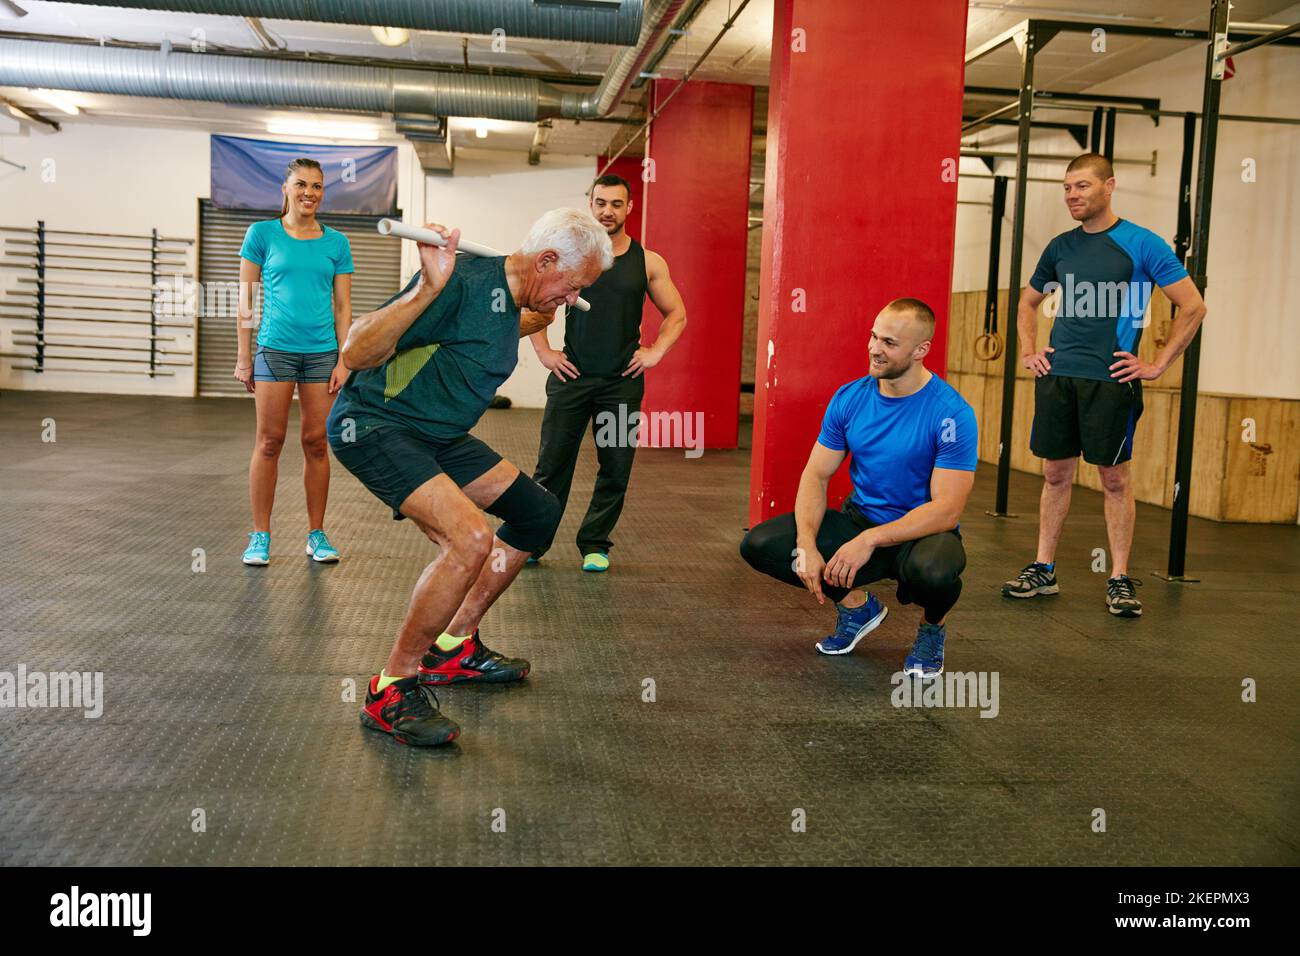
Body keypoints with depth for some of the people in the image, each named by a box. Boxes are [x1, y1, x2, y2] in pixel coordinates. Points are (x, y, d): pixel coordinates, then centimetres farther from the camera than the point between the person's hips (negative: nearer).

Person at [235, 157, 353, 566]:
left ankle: (317, 534, 15)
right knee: (269, 443, 0)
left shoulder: (336, 242, 8)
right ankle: (260, 536, 8)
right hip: (275, 348, -2)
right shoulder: (263, 233, 3)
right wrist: (244, 356, -1)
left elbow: (343, 306, 8)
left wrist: (343, 361, 1)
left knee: (316, 443, 5)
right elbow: (245, 297, 3)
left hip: (322, 352, 2)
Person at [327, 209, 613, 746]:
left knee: (537, 513, 13)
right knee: (469, 540, -29)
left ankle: (453, 648, 23)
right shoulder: (464, 280, -25)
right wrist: (428, 288, -43)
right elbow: (356, 353, -31)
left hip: (436, 435, 10)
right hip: (373, 426, -10)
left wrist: (535, 323, 29)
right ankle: (391, 691, -12)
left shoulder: (509, 295, 5)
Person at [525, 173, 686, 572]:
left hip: (623, 381, 1)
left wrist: (655, 351, 0)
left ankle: (594, 544, 18)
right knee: (552, 464, 1)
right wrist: (544, 352, 2)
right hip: (571, 376, -1)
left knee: (615, 469, 3)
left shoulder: (648, 262, 4)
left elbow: (676, 315, 14)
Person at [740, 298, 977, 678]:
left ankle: (932, 628, 0)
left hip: (923, 532, -4)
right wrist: (807, 544, -21)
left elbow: (947, 509, -23)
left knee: (933, 572, -41)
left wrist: (870, 540, -34)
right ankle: (856, 604, 11)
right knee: (758, 545, -15)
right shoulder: (850, 398, -4)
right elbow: (817, 475, -3)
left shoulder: (952, 414, -18)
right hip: (859, 519, 4)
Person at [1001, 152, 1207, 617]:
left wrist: (1157, 365, -6)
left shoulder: (1141, 244, -3)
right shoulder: (1060, 247, 11)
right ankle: (1042, 569, 16)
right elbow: (1027, 302, 26)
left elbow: (1193, 306, -3)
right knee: (1056, 473, 8)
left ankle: (1120, 579, 9)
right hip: (1056, 374, 4)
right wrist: (1028, 352, 12)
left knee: (1115, 478, 1)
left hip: (1110, 378, -4)